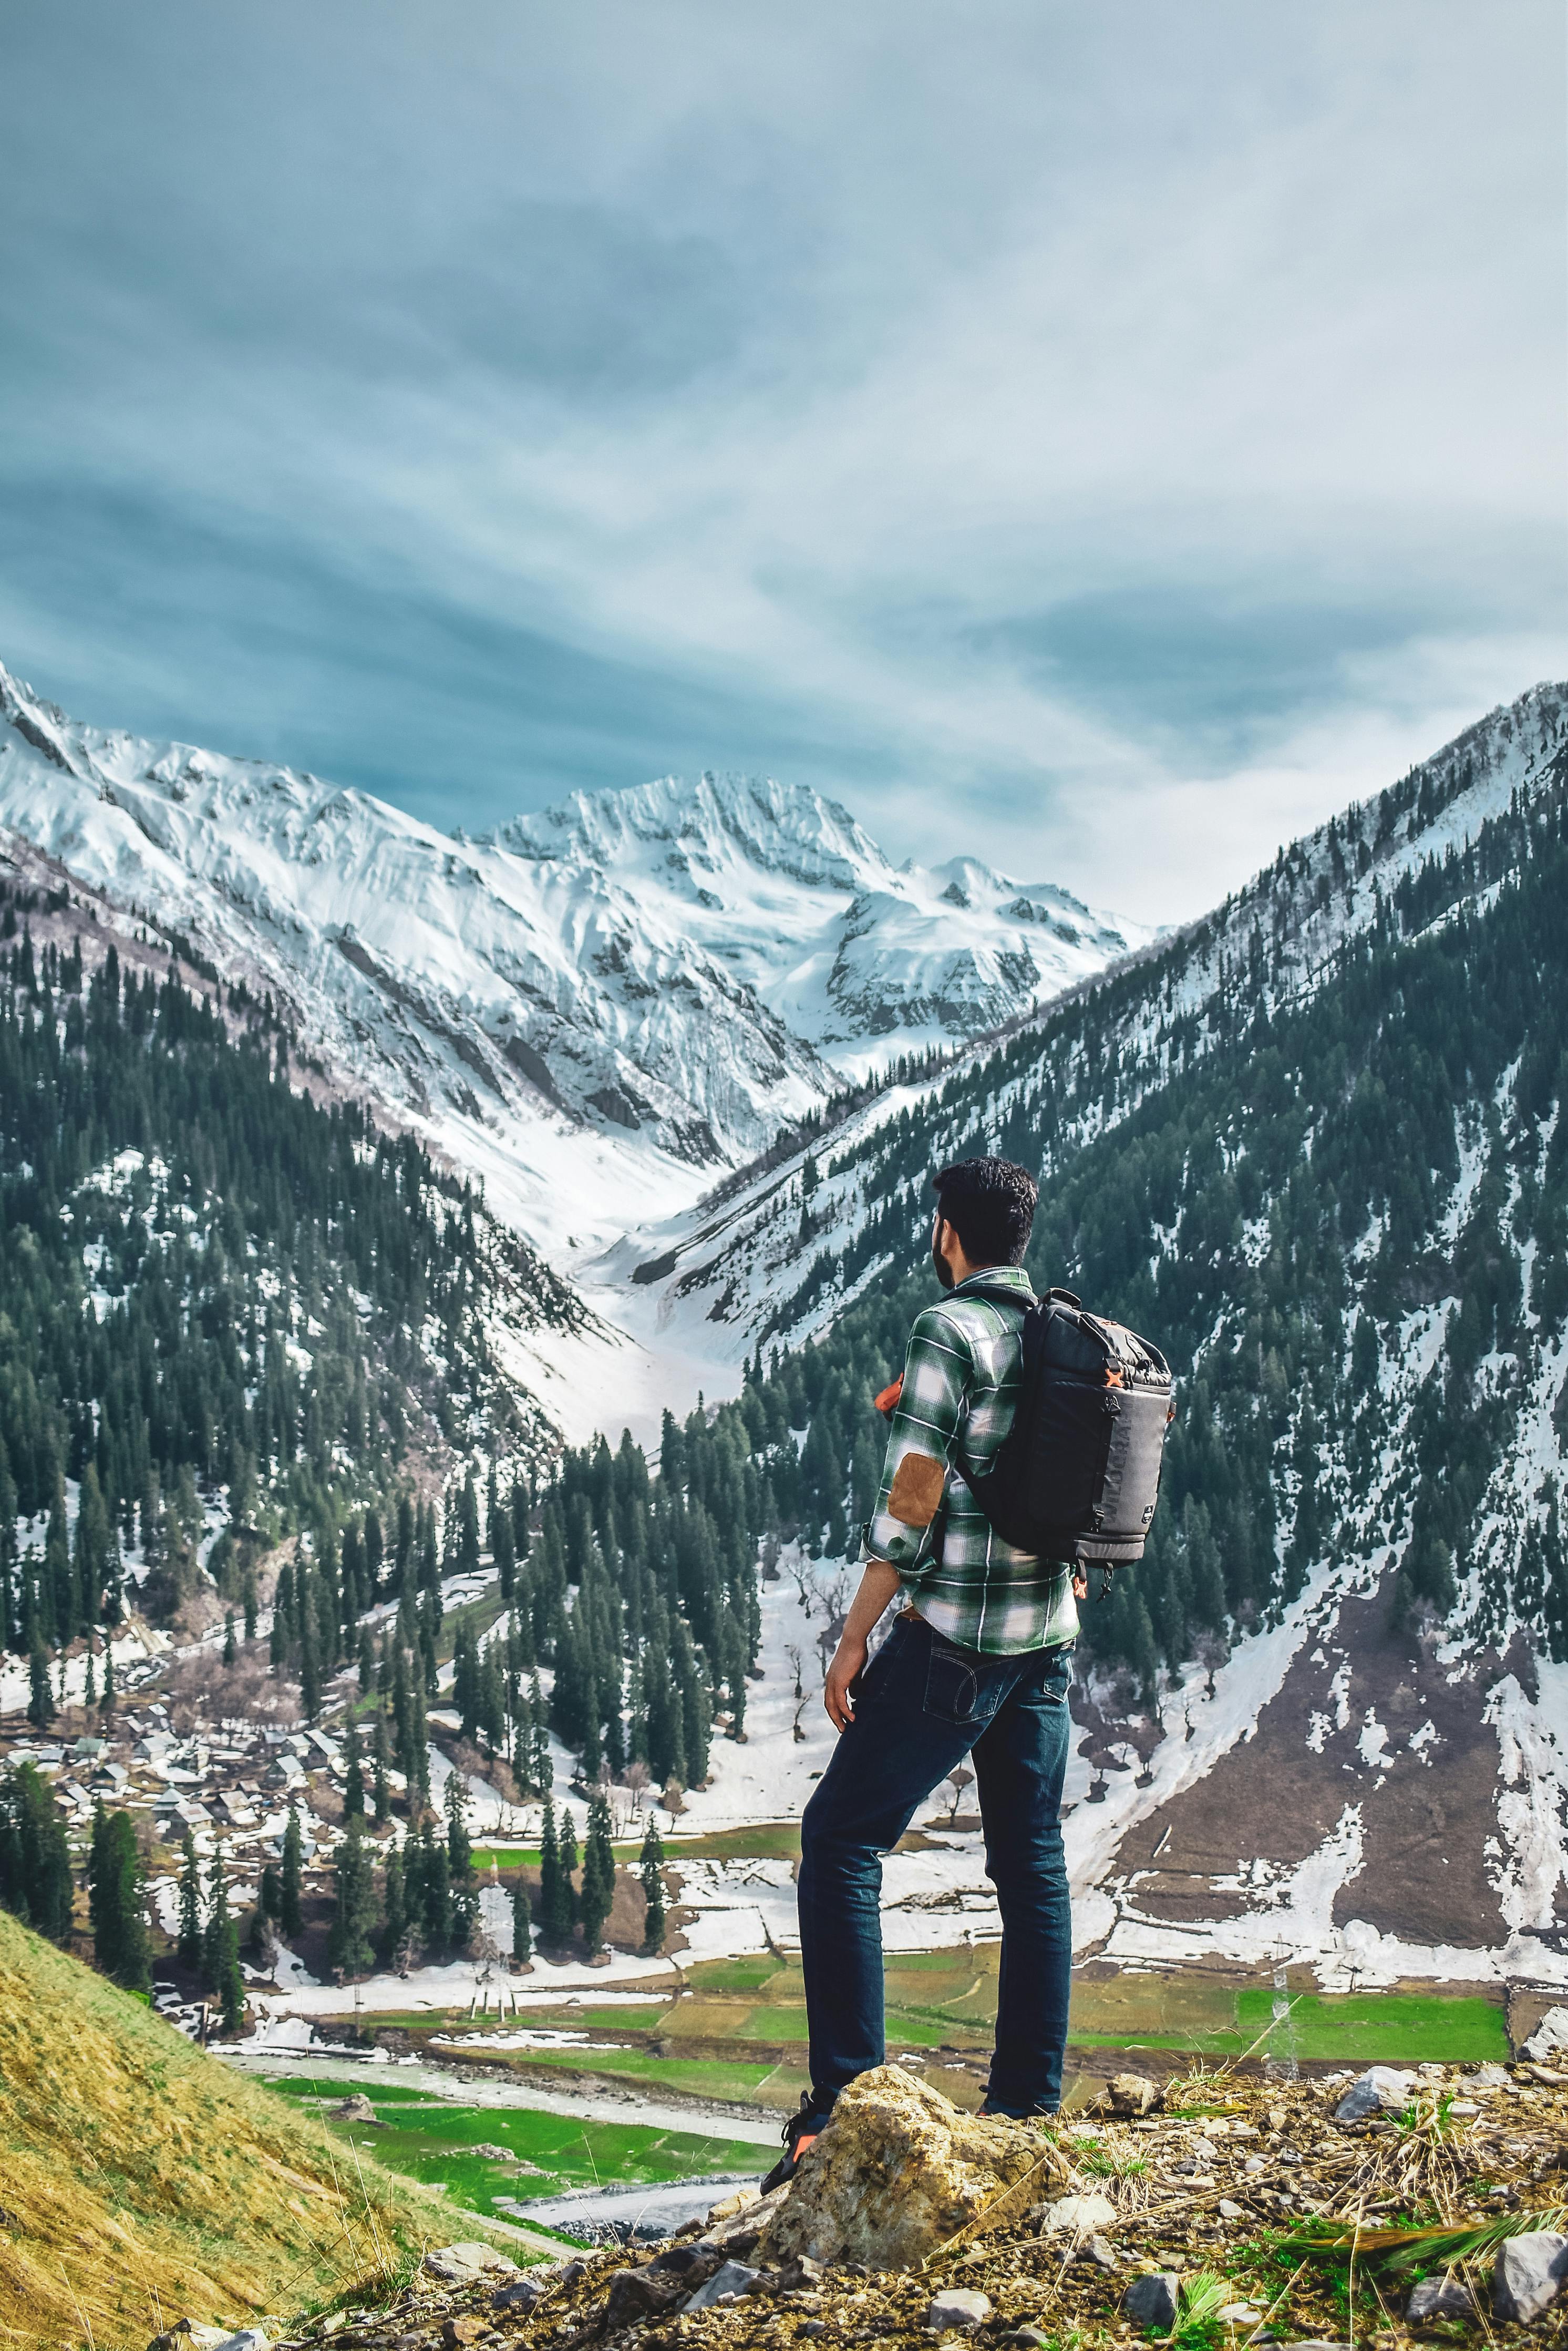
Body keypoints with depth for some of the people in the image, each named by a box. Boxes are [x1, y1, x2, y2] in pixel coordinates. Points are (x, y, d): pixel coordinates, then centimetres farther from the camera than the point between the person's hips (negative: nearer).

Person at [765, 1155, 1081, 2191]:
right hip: (1048, 1639, 8)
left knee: (842, 1840, 0)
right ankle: (1029, 2107, 15)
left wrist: (856, 1636, -10)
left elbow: (911, 1500, -16)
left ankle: (844, 2105, -5)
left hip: (953, 1639, -8)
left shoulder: (950, 1329, -13)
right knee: (1033, 1863, 11)